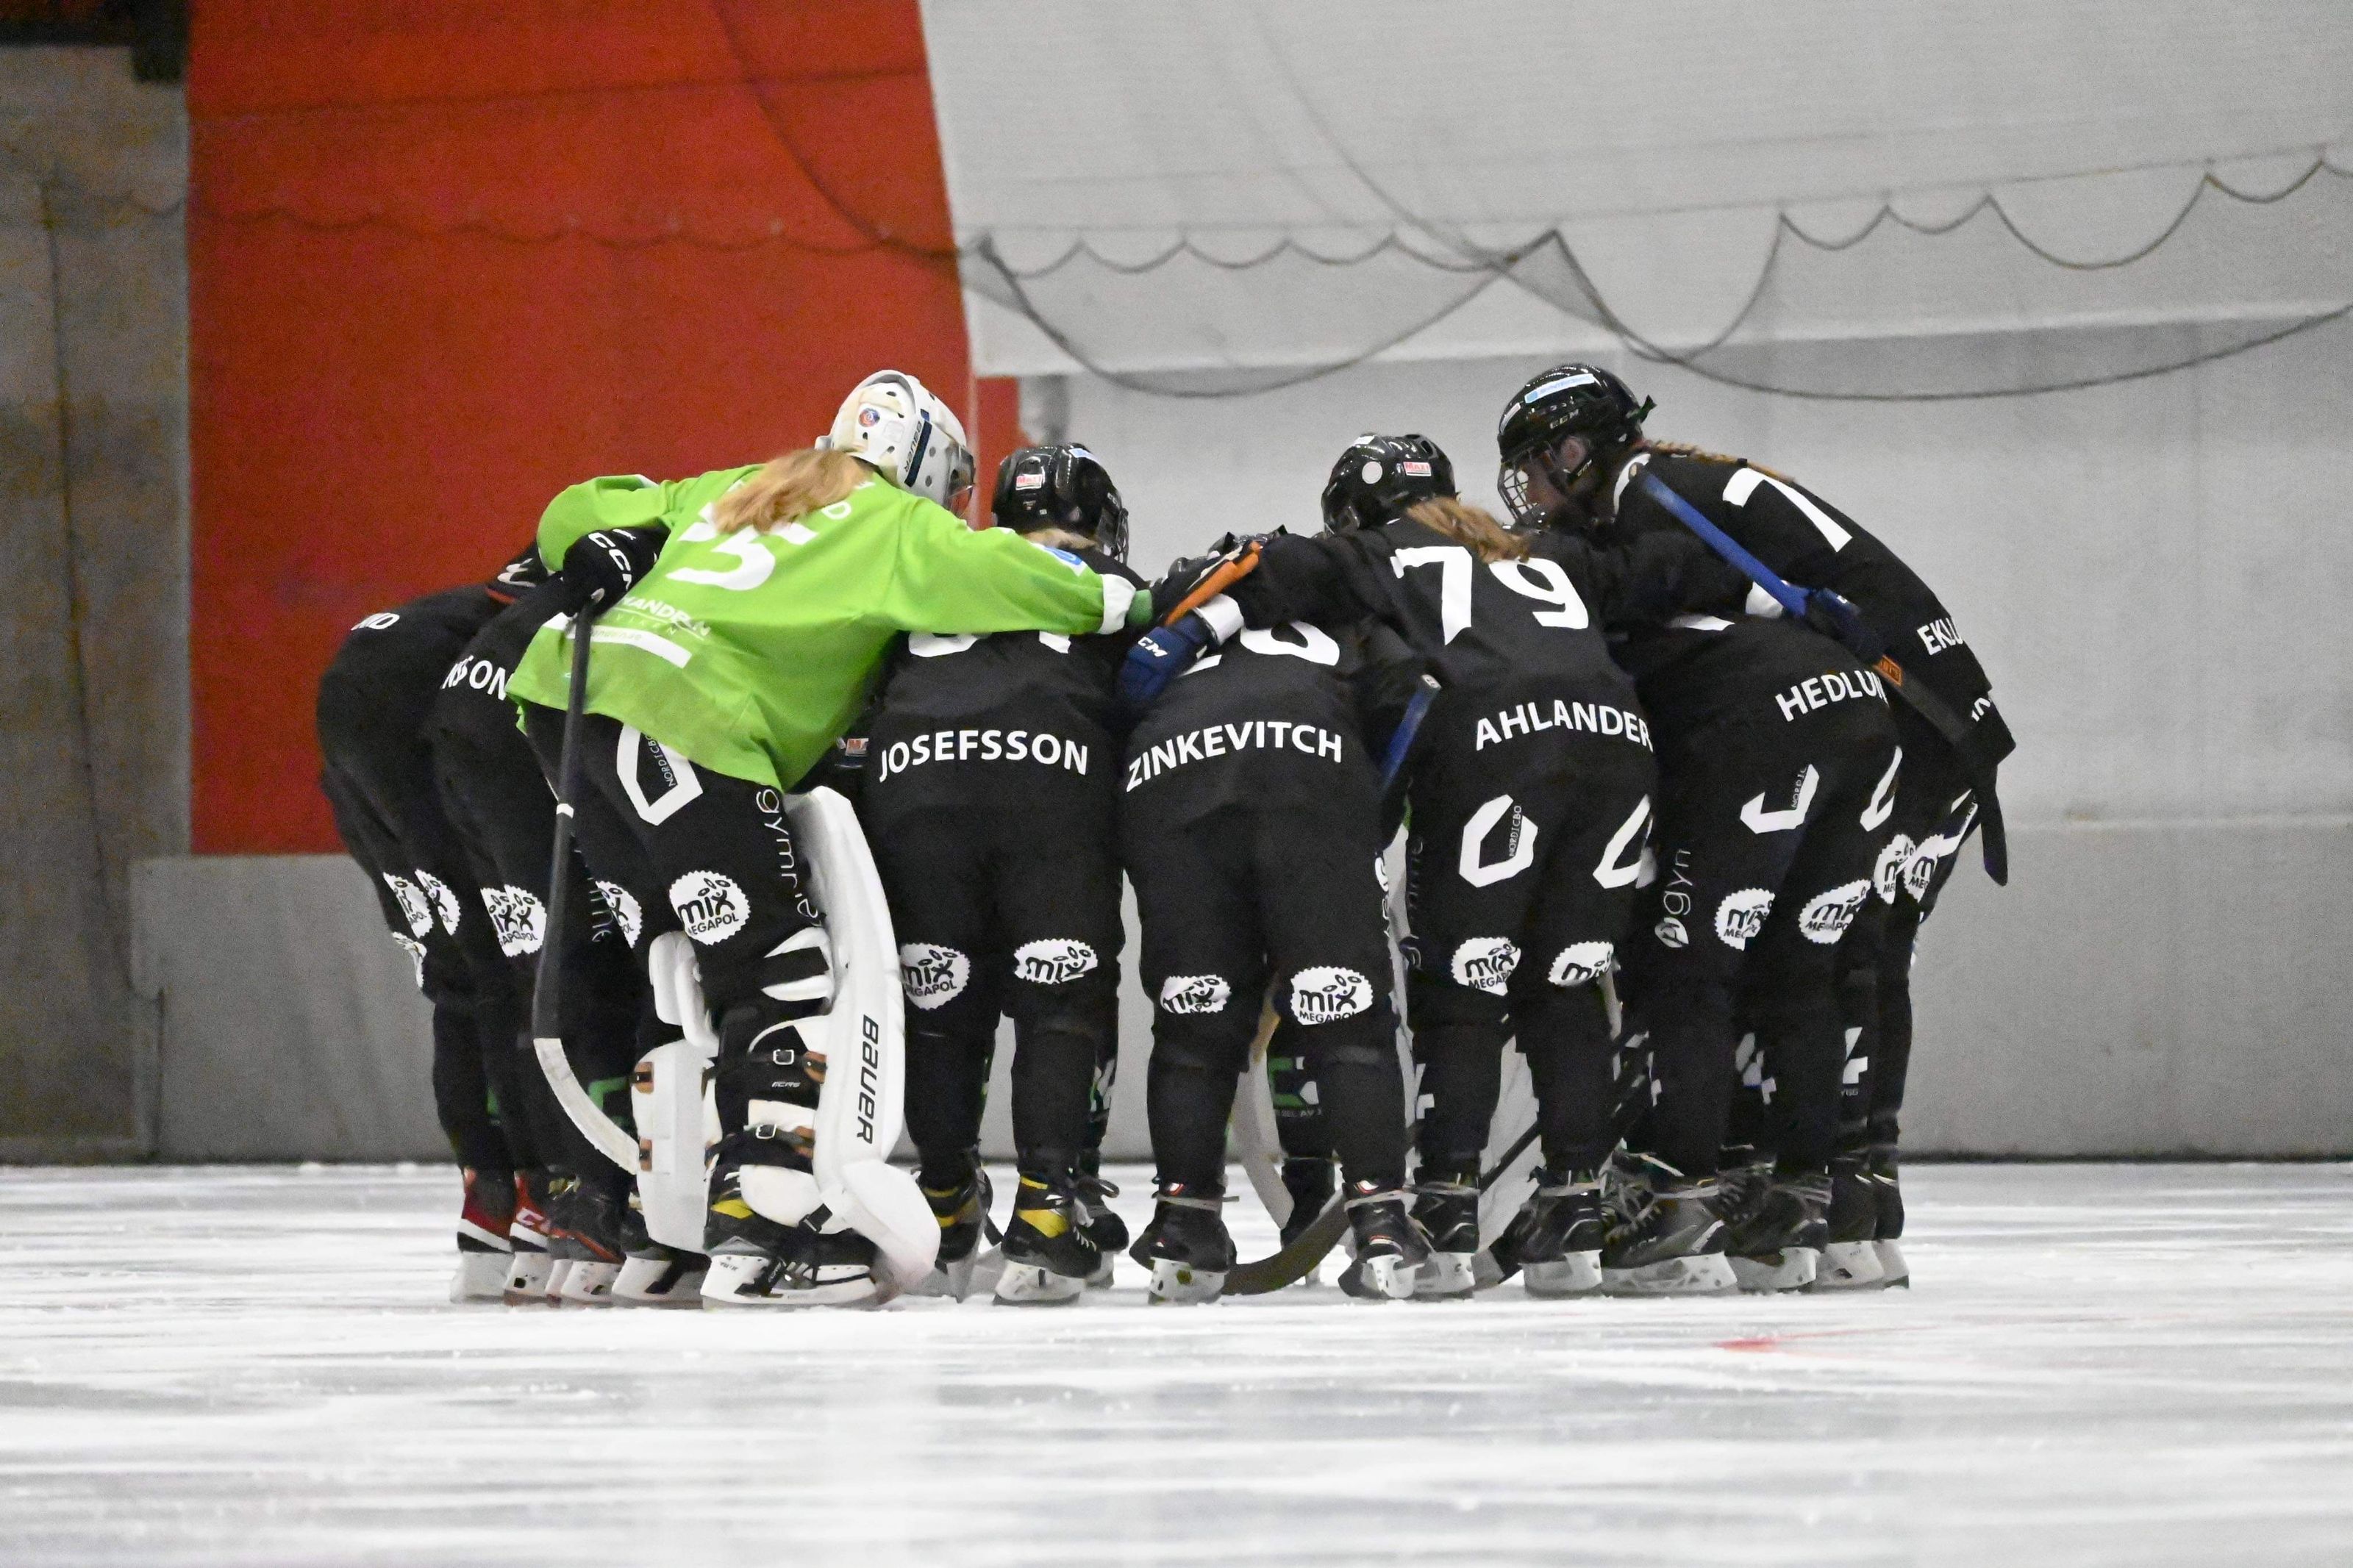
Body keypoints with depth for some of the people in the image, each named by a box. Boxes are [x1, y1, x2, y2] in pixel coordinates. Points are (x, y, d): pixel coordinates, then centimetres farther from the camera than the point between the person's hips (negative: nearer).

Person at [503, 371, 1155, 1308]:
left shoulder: (729, 492, 31)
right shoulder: (893, 527, 10)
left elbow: (578, 519, 34)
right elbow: (1018, 578, -1)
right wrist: (1126, 603, 12)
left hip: (567, 685, 8)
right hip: (677, 715, -8)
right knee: (782, 978, -6)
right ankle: (756, 1237, -14)